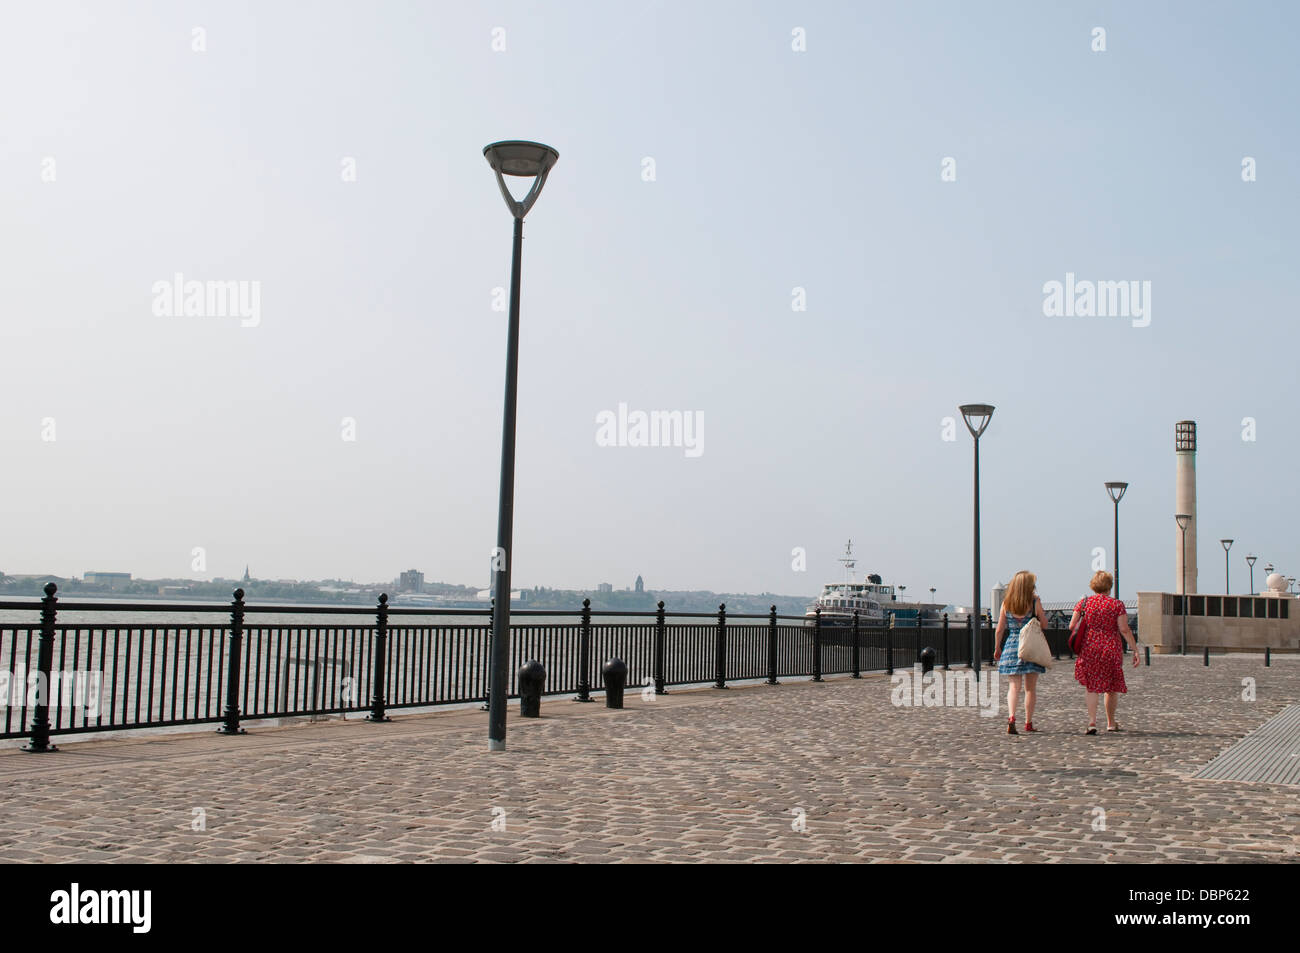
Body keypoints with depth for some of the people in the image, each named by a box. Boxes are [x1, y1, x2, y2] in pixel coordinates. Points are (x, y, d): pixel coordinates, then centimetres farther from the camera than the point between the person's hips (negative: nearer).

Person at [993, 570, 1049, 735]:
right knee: (1031, 687, 10)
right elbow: (1044, 625, 1)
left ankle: (1011, 717, -16)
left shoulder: (1006, 603, 0)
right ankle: (1029, 722, 14)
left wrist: (997, 648, 14)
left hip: (1011, 646, 2)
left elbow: (999, 630, 2)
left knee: (1014, 686, 5)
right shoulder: (1034, 602, -7)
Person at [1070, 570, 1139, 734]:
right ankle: (1111, 723, 25)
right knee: (1112, 687, 15)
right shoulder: (1117, 604, -4)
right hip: (1111, 649, -1)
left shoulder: (1084, 602, 2)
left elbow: (1072, 626, 0)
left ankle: (1092, 722, -8)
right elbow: (1125, 630, -10)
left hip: (1089, 648, 1)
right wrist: (1135, 650, -5)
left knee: (1092, 687, 8)